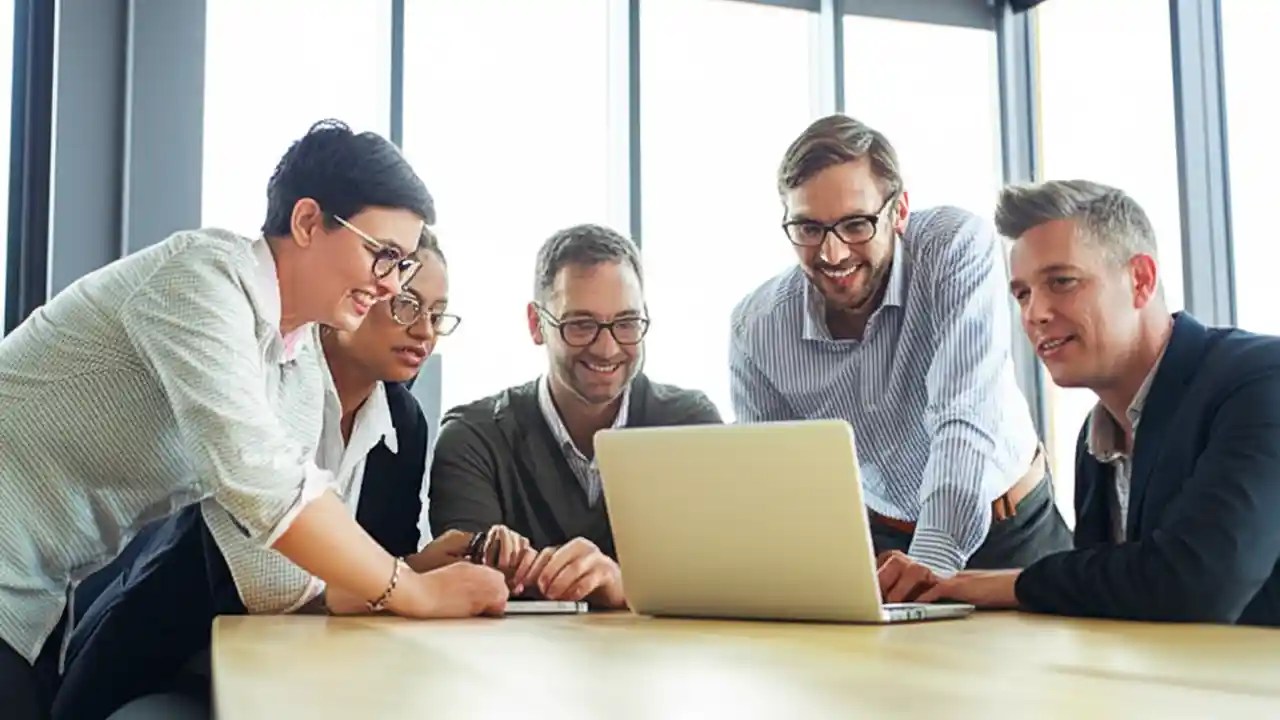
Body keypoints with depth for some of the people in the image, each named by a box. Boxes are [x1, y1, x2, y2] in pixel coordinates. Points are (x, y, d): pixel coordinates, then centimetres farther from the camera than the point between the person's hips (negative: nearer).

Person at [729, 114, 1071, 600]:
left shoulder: (958, 245, -21)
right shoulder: (756, 328, -13)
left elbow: (966, 418, -29)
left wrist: (934, 558, -40)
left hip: (1010, 529, -2)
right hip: (878, 538, 2)